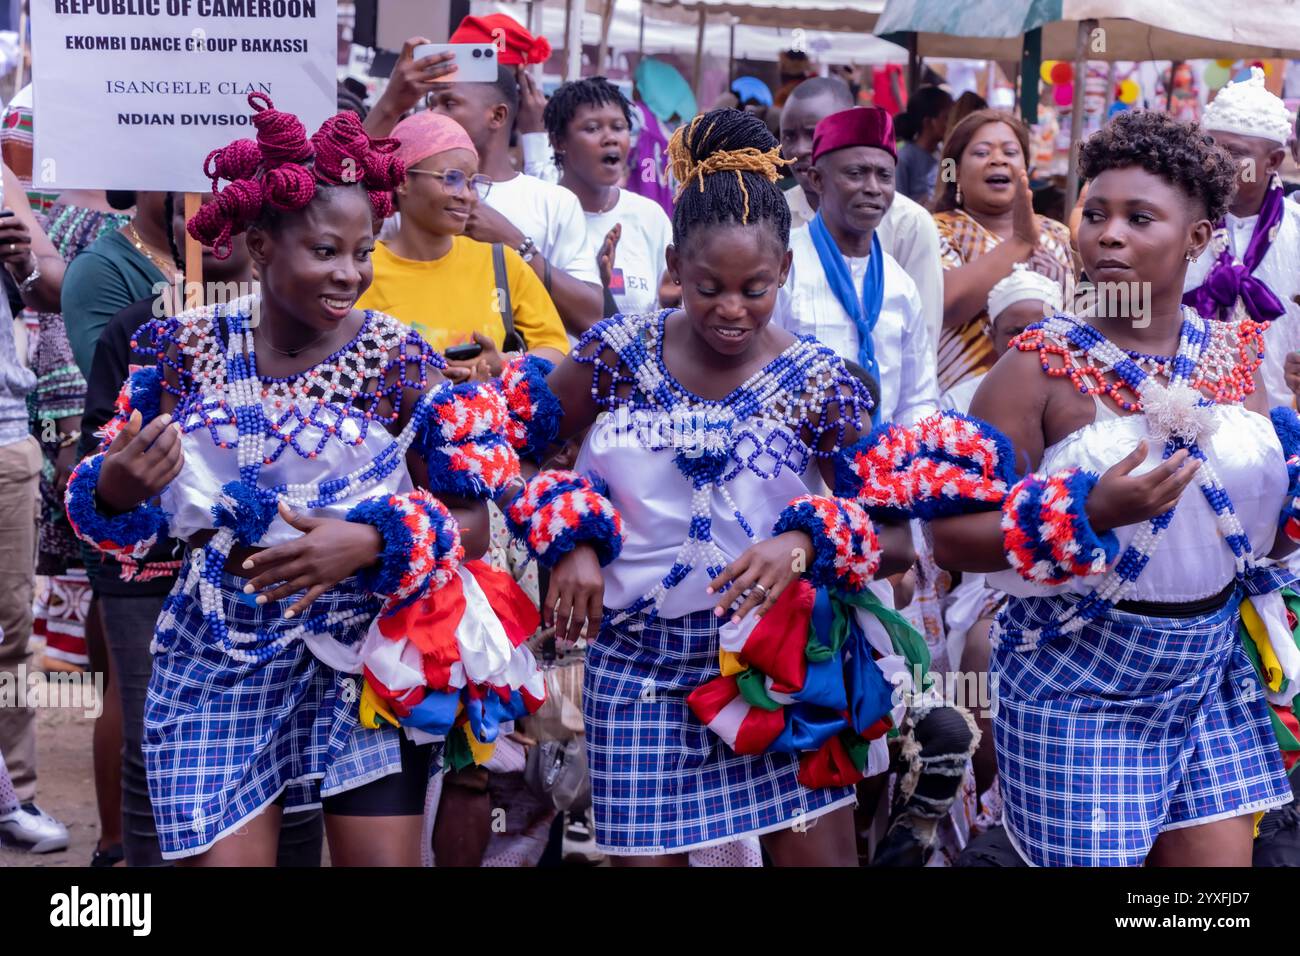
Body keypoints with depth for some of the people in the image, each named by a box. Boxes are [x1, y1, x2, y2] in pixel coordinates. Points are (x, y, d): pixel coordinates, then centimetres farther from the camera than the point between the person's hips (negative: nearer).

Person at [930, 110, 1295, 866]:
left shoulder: (1233, 358, 3)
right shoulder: (1042, 368, -12)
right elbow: (951, 539, -16)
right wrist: (1089, 513, -28)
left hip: (1211, 679, 5)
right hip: (1079, 691, -4)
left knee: (1218, 853, 7)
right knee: (1091, 854, 1)